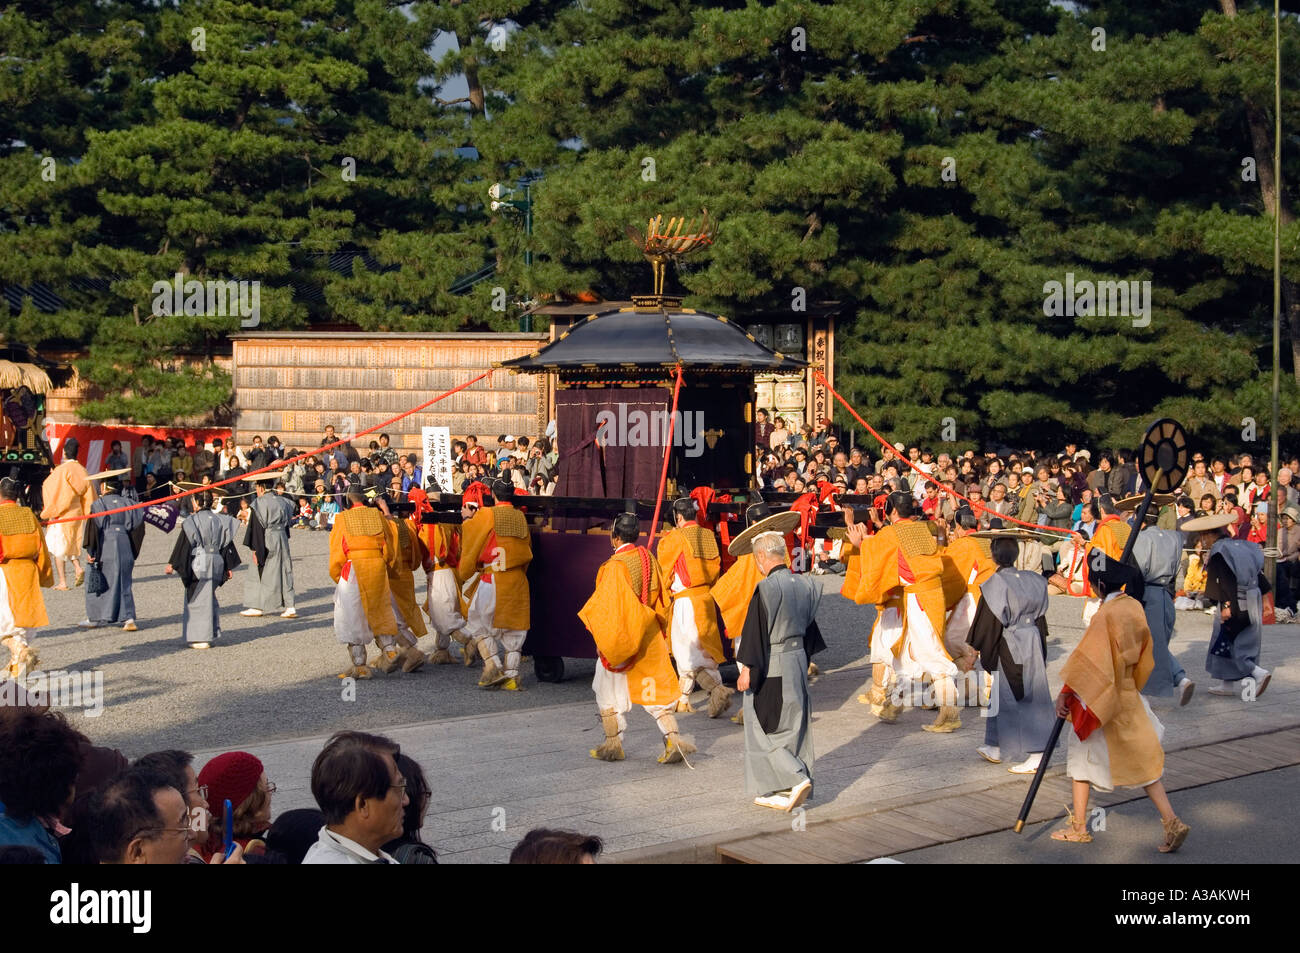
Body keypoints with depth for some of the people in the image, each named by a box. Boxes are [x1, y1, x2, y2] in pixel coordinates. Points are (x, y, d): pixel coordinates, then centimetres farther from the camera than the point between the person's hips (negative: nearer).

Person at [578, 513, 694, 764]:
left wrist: (603, 640, -11)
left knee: (608, 690, 10)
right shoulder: (648, 559, 2)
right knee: (654, 688, 9)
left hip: (620, 635, -6)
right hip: (649, 636, 6)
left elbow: (610, 607, -19)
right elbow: (661, 599, 10)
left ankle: (613, 744, 15)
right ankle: (673, 739, -2)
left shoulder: (616, 565, -18)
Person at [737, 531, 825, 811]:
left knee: (763, 728, 3)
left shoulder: (766, 588, -19)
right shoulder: (805, 585, 4)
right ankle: (781, 792, 18)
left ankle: (797, 779, -8)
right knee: (793, 726, 12)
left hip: (771, 667, -8)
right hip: (798, 662, 8)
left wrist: (747, 669, -13)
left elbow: (756, 632, -18)